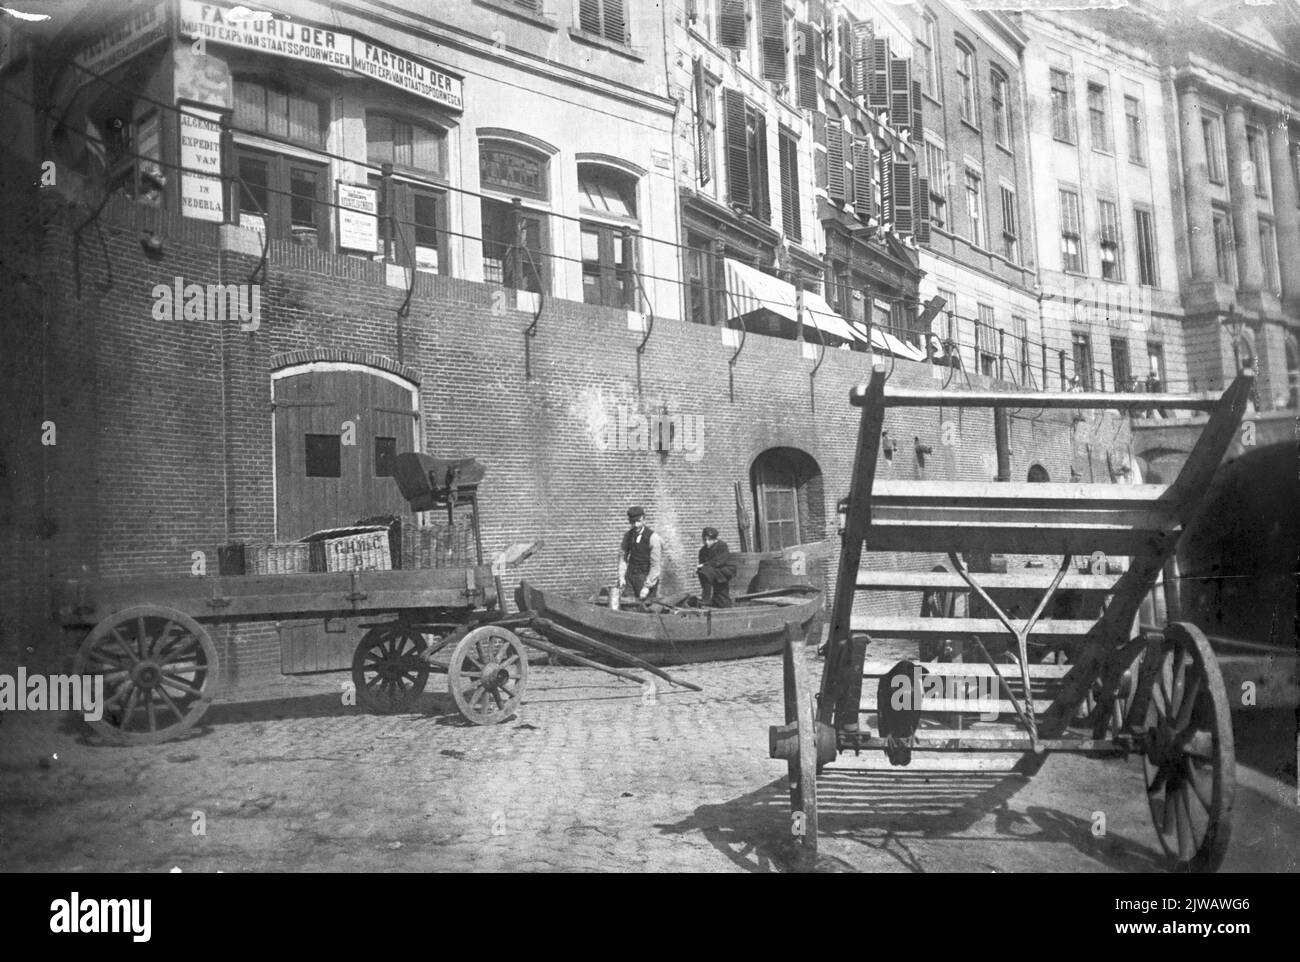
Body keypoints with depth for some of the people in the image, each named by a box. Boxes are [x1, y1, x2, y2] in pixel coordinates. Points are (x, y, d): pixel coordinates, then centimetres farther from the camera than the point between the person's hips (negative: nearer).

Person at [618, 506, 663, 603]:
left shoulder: (653, 538, -12)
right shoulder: (628, 535, 3)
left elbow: (656, 565, -12)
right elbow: (622, 556, 7)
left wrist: (647, 586, -15)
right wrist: (621, 577, -4)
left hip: (646, 576, -4)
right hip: (630, 573, 4)